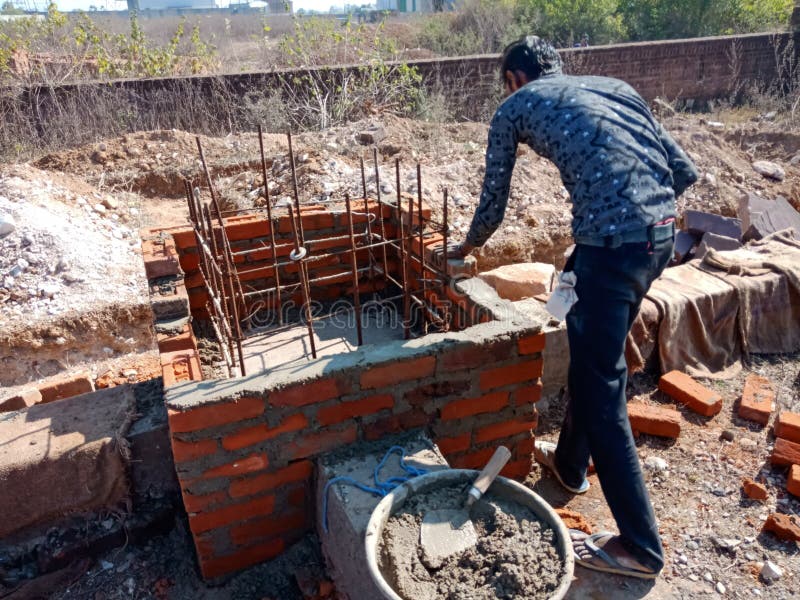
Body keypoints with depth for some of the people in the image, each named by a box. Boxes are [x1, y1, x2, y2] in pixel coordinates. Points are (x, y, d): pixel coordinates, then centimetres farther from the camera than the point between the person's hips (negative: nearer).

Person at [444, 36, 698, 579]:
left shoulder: (515, 106, 11)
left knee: (601, 388, 3)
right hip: (662, 234, 7)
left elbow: (493, 206, 17)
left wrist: (466, 247, 36)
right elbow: (685, 171, 16)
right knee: (595, 357, 23)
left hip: (612, 242, -7)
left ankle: (640, 546, 15)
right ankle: (571, 462, 44)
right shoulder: (612, 86, 24)